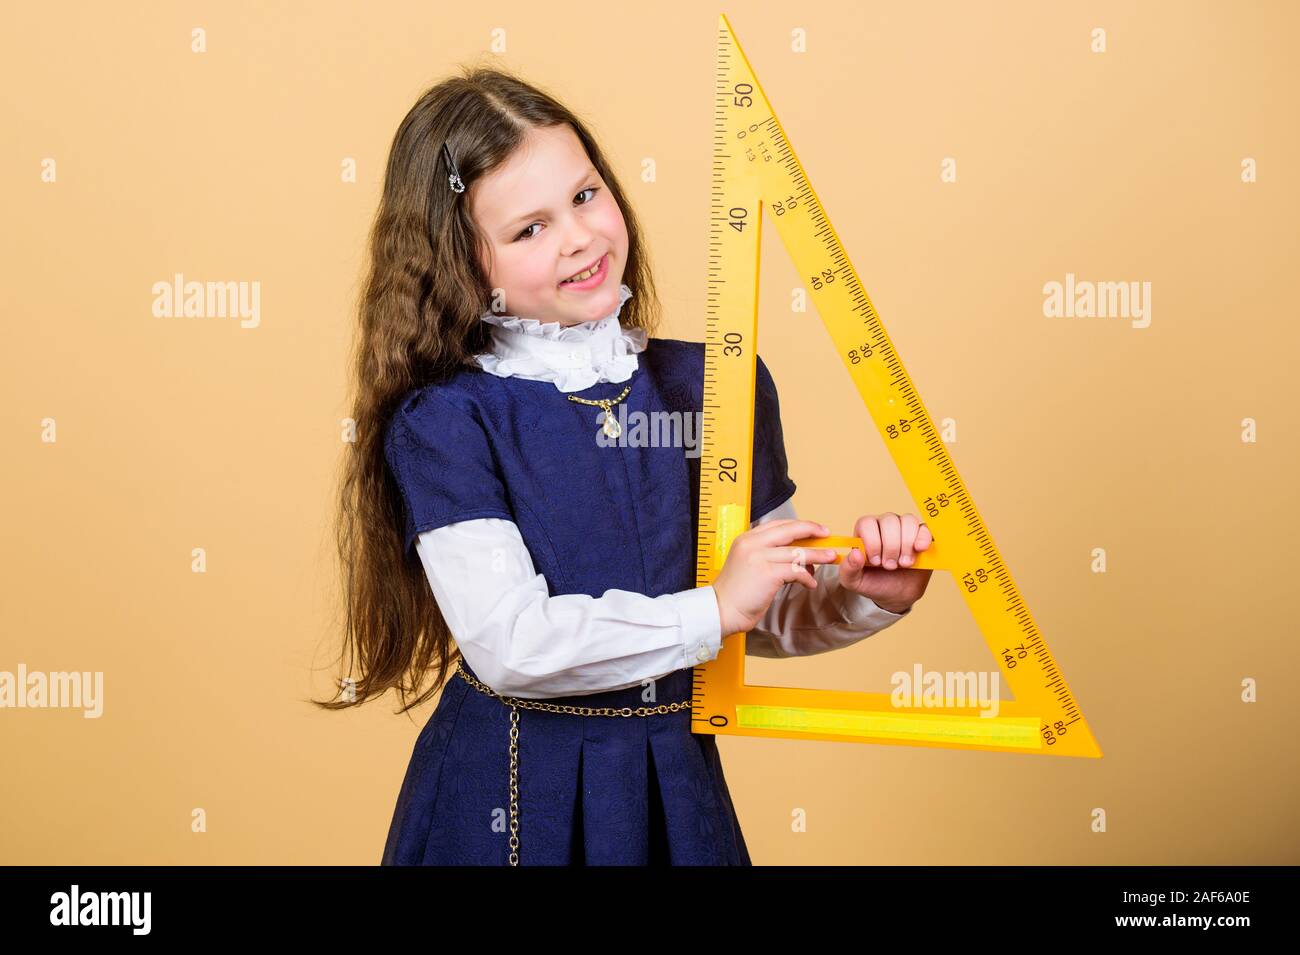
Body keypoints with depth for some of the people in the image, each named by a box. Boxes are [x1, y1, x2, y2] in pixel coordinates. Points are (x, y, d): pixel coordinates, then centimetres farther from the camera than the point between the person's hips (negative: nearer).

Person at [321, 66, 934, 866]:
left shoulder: (712, 385, -1)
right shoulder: (440, 423, -12)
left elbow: (771, 613, 8)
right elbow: (510, 645, -21)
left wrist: (866, 597, -10)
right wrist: (711, 610, -19)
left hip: (678, 790, 4)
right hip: (507, 800, -3)